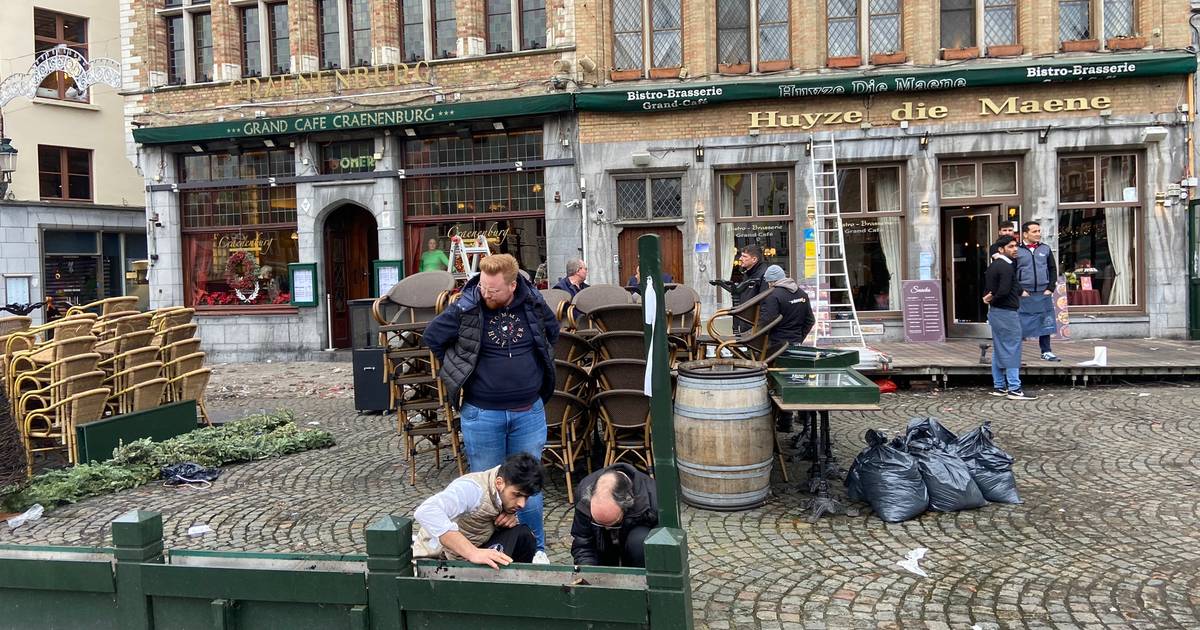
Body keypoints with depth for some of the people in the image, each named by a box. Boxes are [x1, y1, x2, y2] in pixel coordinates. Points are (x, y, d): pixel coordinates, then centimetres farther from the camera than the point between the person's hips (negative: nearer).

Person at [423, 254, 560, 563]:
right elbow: (432, 336, 3)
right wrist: (459, 369, 4)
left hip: (529, 412, 2)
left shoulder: (534, 304, -4)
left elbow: (553, 330, 18)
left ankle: (535, 548, 26)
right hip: (482, 413, -2)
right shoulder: (465, 309, -12)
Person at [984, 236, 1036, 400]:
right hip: (1006, 312, -9)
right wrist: (993, 299, -6)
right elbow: (1004, 291, -22)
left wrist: (989, 299, 3)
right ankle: (1014, 389, -6)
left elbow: (988, 289, 18)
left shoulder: (992, 266, 15)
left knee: (999, 350, 12)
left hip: (995, 312, 9)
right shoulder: (1006, 267, -15)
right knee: (1011, 349, -7)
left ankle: (999, 386, 17)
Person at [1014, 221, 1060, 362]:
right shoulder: (1017, 250, -3)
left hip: (1044, 294, 4)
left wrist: (1051, 288, 2)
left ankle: (1046, 352, 18)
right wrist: (1020, 291, -9)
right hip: (1024, 295, -3)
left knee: (1045, 323, 8)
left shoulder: (1045, 249, 8)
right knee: (1020, 325, 1)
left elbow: (1053, 269, 12)